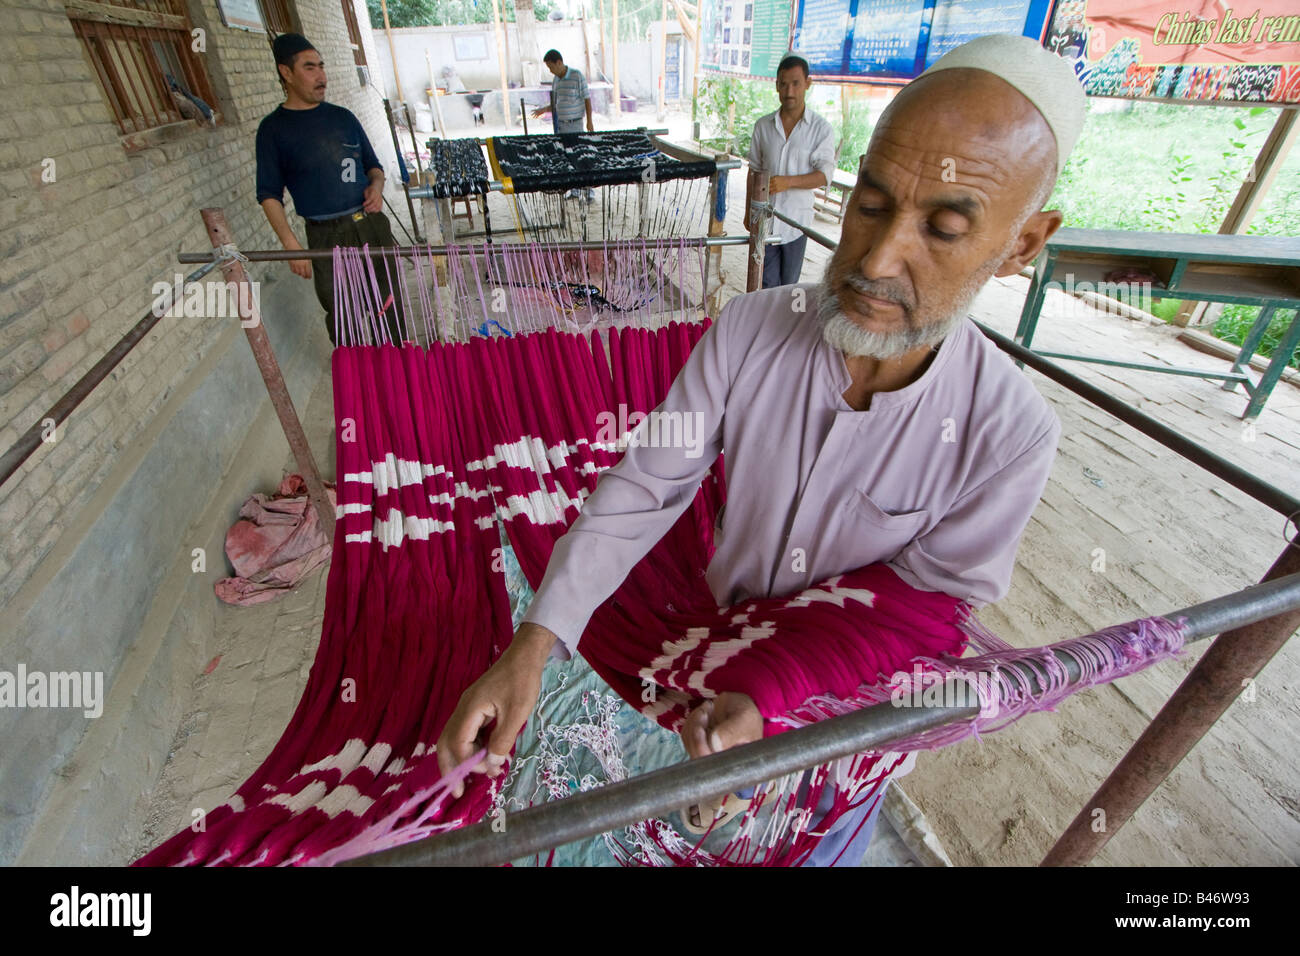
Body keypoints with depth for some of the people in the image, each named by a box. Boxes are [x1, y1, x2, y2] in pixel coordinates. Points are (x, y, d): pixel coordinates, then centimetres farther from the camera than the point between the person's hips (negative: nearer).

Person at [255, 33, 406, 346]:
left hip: (372, 224, 4)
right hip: (327, 238, -4)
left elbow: (373, 164, 21)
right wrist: (292, 246, -13)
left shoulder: (342, 117, 11)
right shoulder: (273, 128, 0)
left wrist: (376, 185, -4)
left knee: (388, 303, 12)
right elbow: (270, 194, -2)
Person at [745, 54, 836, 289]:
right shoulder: (763, 126, 6)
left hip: (796, 220, -2)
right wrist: (748, 211, 13)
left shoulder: (821, 128, -3)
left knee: (789, 282, 8)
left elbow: (824, 174, -11)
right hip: (764, 218, 2)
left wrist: (788, 181, -27)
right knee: (767, 282, 1)